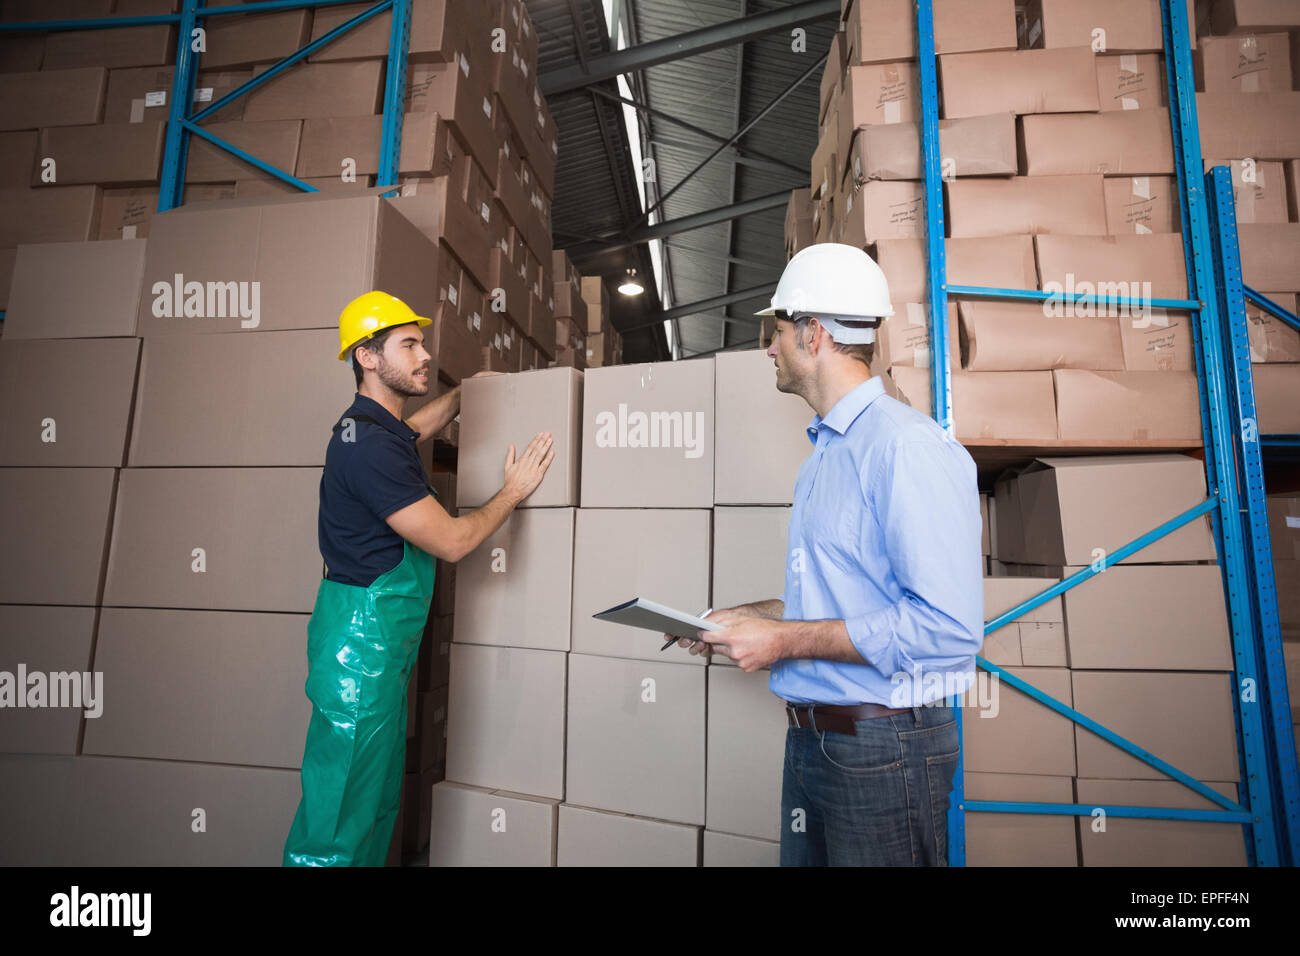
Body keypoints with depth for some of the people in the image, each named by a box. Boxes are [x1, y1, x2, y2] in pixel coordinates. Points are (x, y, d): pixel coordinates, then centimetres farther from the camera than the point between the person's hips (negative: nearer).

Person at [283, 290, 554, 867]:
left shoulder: (377, 428, 11)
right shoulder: (371, 444, -20)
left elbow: (417, 427, 38)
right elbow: (451, 541, -18)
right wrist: (514, 492, -4)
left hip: (382, 641, 10)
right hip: (362, 640, -10)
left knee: (377, 793, 19)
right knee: (343, 803, 1)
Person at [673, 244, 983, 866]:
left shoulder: (907, 447, -18)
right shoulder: (826, 451, 13)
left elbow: (947, 626, -25)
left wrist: (786, 639, -20)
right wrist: (742, 619, 12)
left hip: (883, 744, -9)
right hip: (810, 738, 9)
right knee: (800, 857, 19)